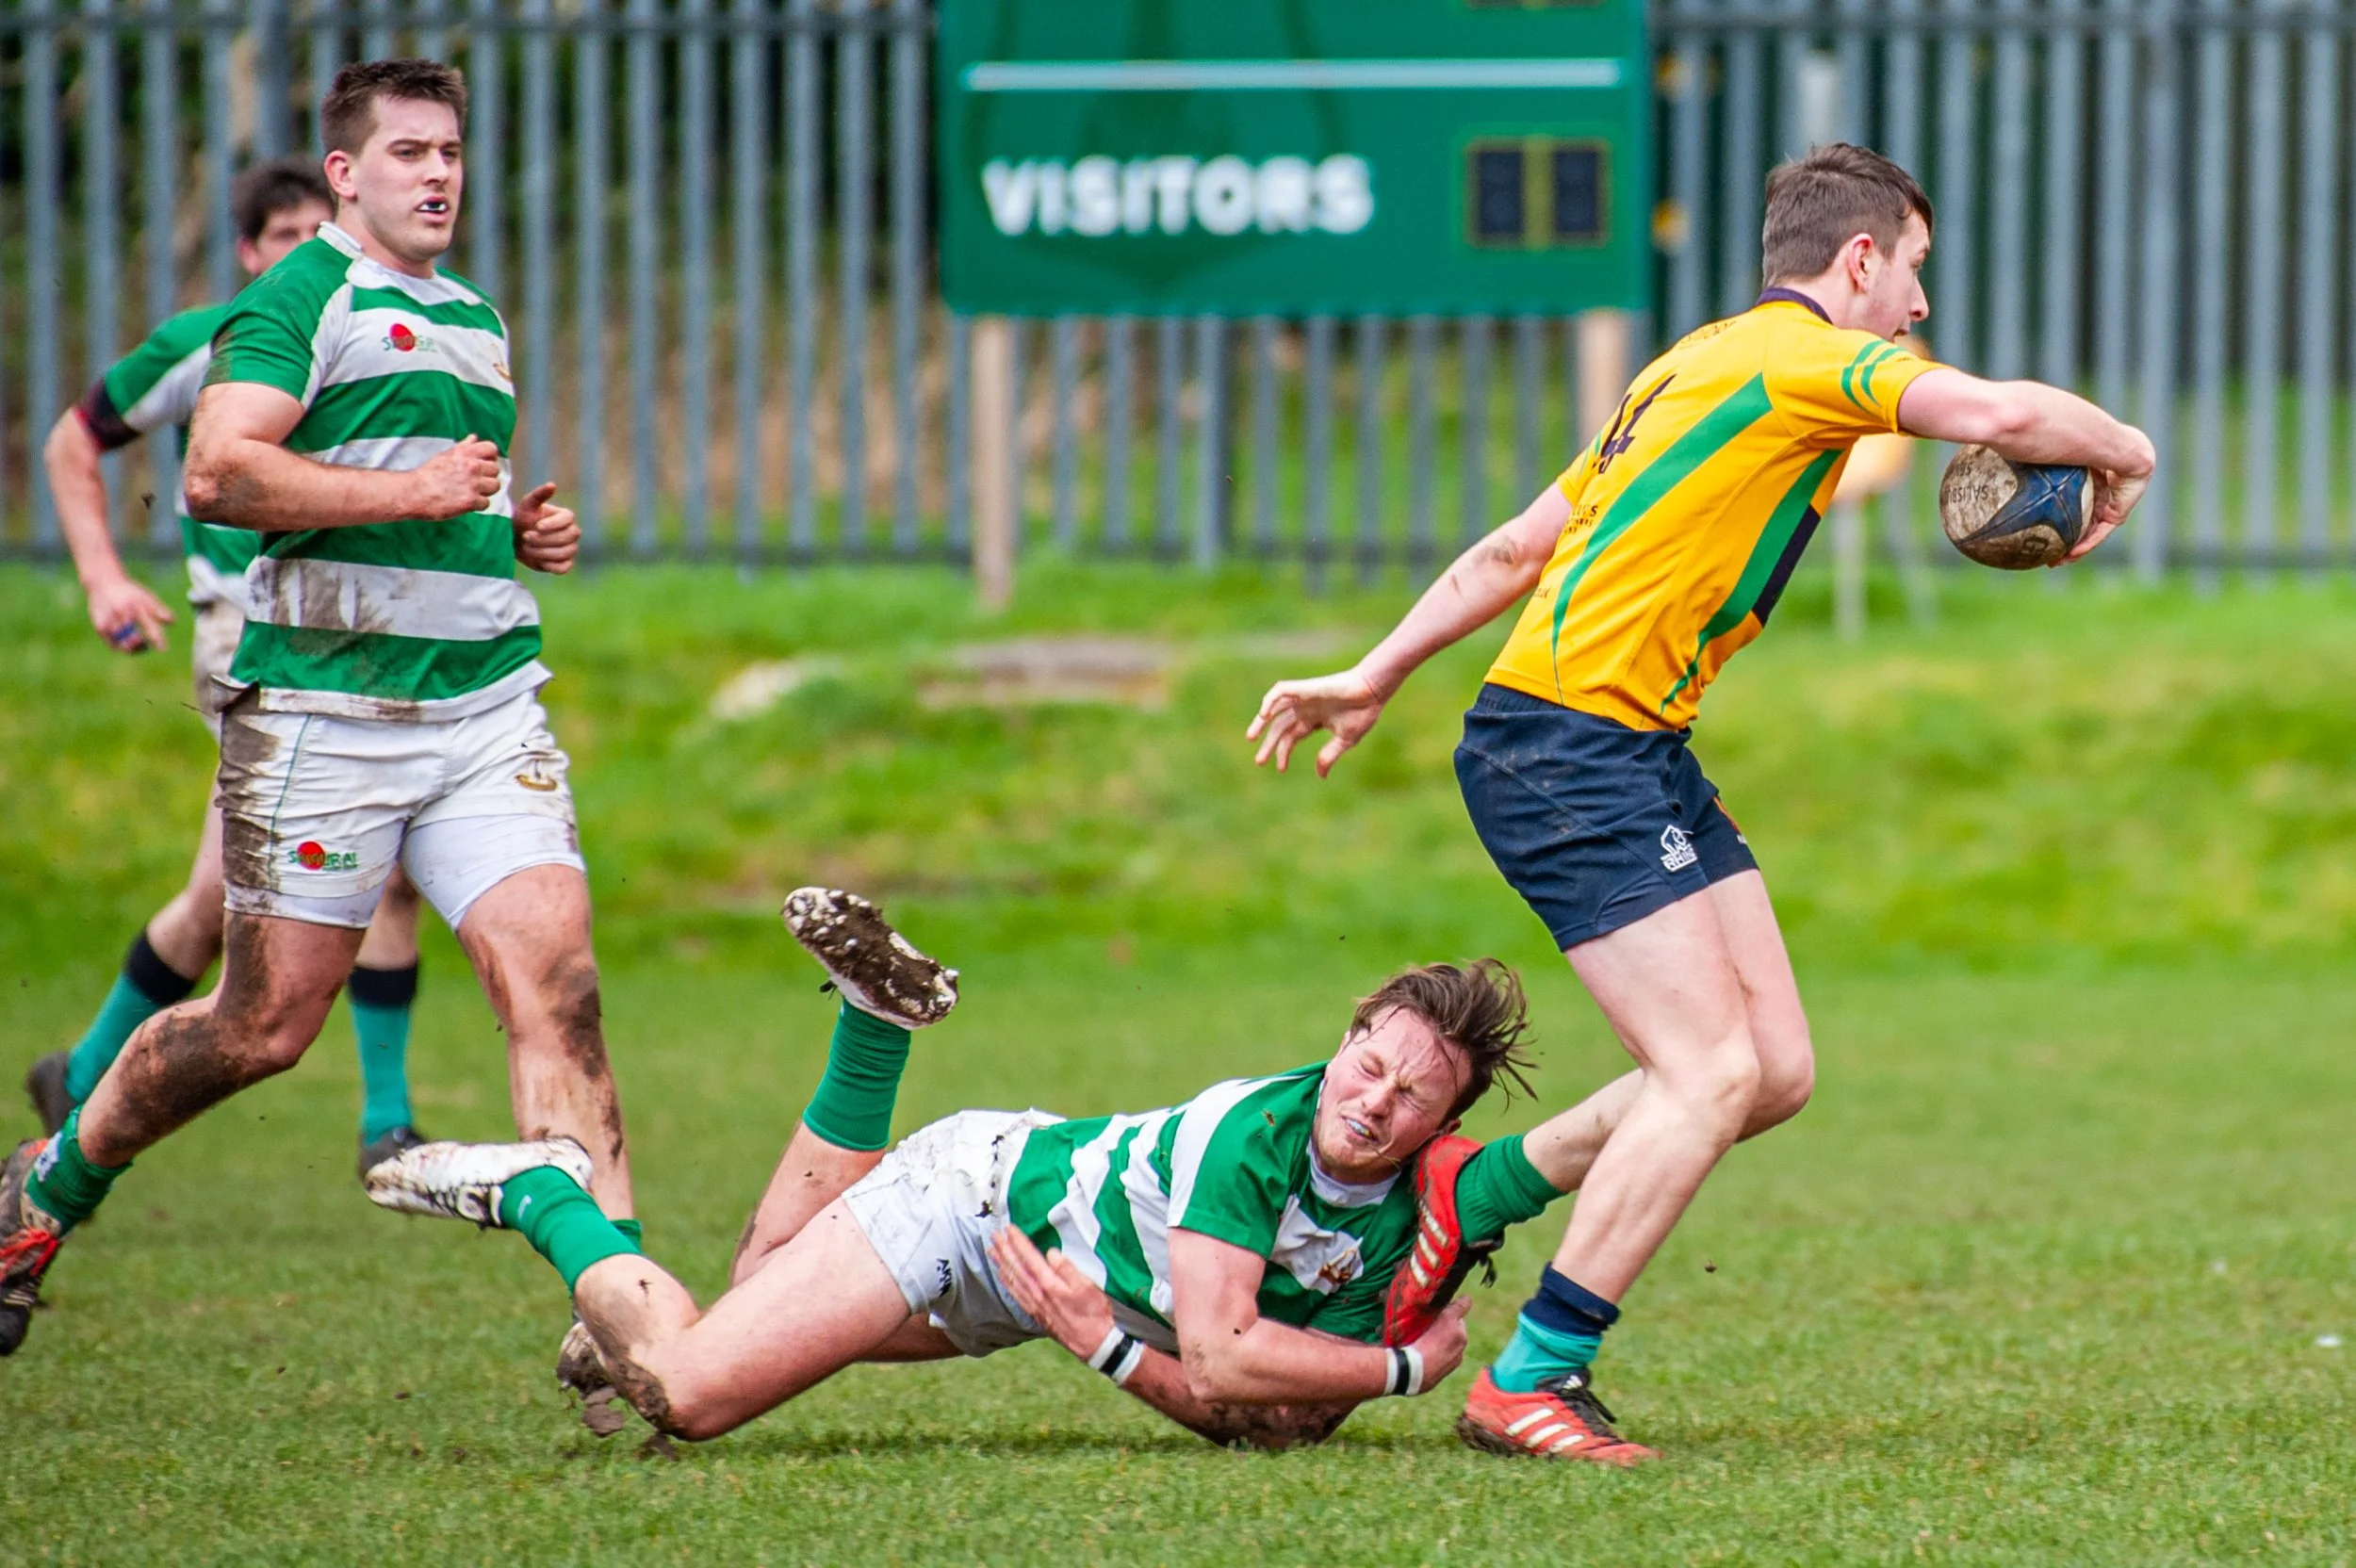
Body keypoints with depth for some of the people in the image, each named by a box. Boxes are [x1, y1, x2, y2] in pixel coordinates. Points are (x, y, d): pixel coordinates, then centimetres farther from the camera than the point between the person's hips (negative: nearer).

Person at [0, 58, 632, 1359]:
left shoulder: (475, 320, 21)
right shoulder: (299, 299, -5)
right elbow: (217, 473, -18)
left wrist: (523, 528, 15)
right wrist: (409, 489, -20)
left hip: (487, 702, 6)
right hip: (324, 703, -6)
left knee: (554, 982, -11)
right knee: (267, 1022, 1)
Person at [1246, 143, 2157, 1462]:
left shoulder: (1701, 368, 21)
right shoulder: (1805, 356, -8)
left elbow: (1514, 550, 25)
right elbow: (2002, 414, -23)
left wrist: (1372, 680, 28)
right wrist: (2125, 454, -4)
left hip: (1643, 753, 10)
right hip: (1571, 746, -10)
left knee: (1778, 1070, 4)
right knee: (1712, 1072, -15)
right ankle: (1527, 1384, -11)